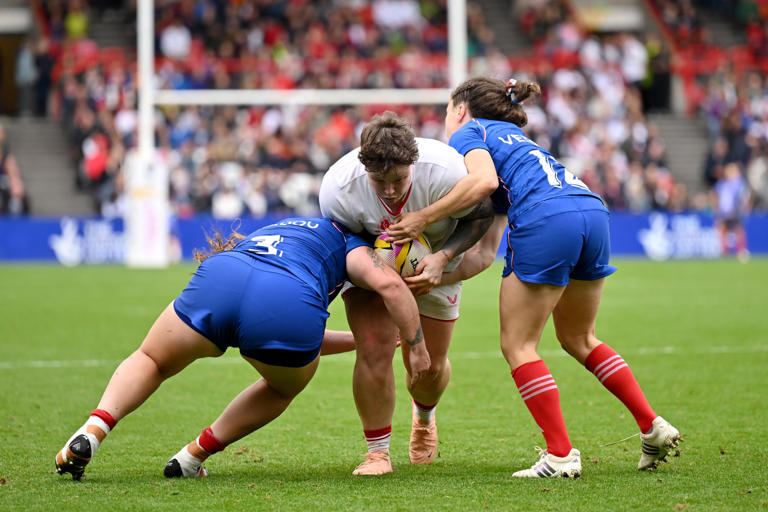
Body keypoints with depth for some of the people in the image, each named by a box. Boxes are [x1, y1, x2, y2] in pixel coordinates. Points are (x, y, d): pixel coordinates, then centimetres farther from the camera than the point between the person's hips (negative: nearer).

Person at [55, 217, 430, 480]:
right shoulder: (344, 241, 31)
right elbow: (388, 283, 11)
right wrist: (416, 346, 20)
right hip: (289, 307, -3)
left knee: (150, 360, 27)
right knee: (283, 388, 30)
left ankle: (93, 430, -1)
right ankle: (192, 458, 22)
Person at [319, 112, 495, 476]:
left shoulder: (444, 170, -36)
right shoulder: (337, 188, -34)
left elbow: (480, 216, -18)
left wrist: (442, 258, -32)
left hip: (435, 262, 1)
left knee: (431, 365, 4)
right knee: (374, 350, -19)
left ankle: (424, 419, 42)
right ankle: (378, 452, -1)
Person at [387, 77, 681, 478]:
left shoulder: (468, 133, 15)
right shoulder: (513, 140, 36)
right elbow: (484, 253, 25)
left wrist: (424, 217, -4)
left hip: (545, 220, -8)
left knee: (517, 344, 5)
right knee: (579, 339, 24)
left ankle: (561, 455, -1)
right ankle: (652, 426, 17)